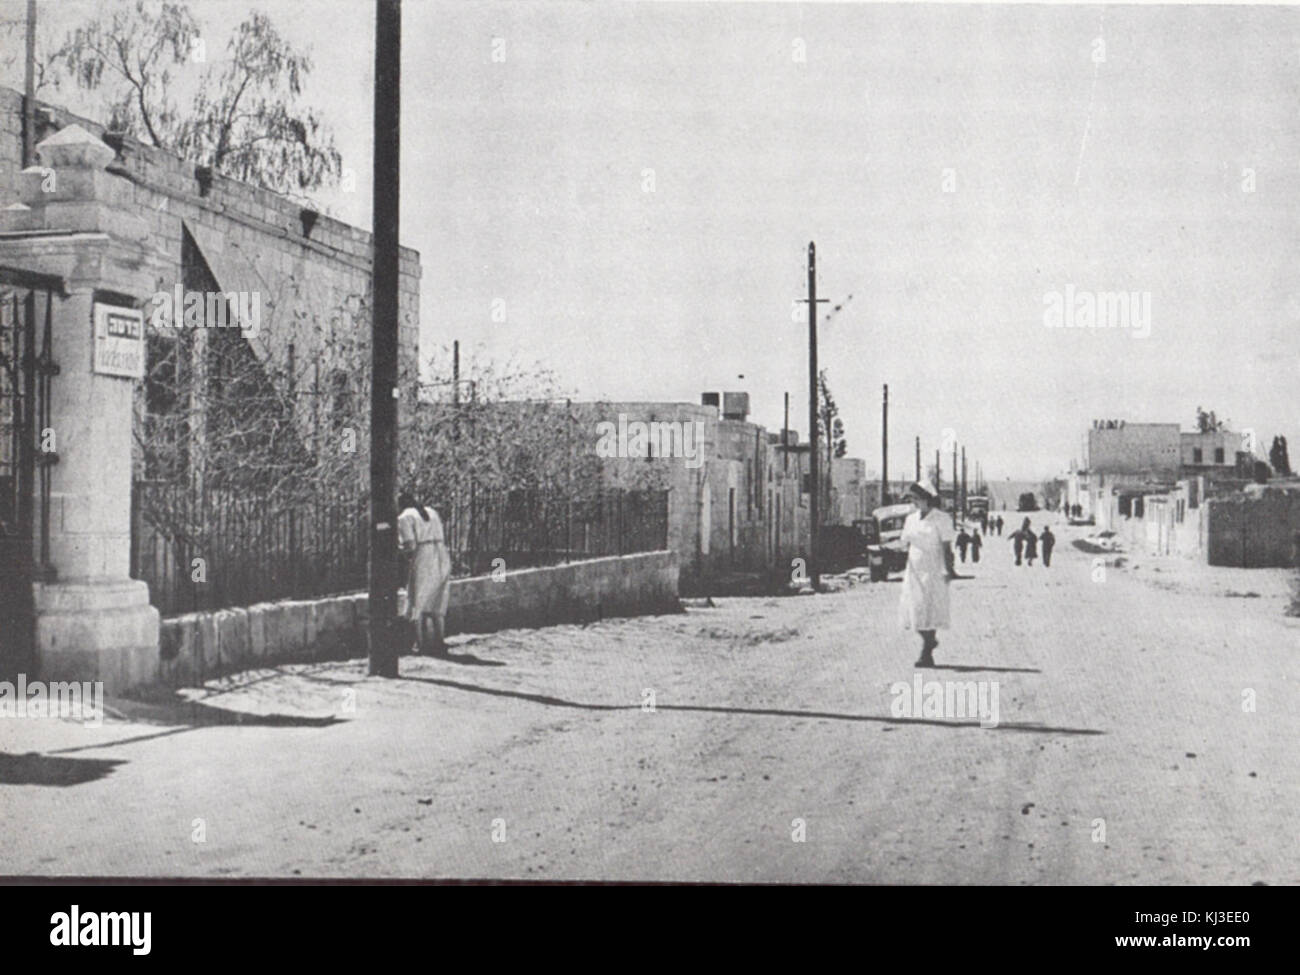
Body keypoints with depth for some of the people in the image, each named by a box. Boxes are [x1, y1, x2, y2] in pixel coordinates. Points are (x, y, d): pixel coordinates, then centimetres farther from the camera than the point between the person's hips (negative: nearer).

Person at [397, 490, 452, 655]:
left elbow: (411, 545, -12)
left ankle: (420, 643, 4)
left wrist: (399, 547, 10)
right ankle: (440, 643, 10)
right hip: (443, 559, 6)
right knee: (437, 604, 14)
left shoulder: (405, 518, 0)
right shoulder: (431, 512, 21)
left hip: (423, 561, -6)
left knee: (416, 604, 6)